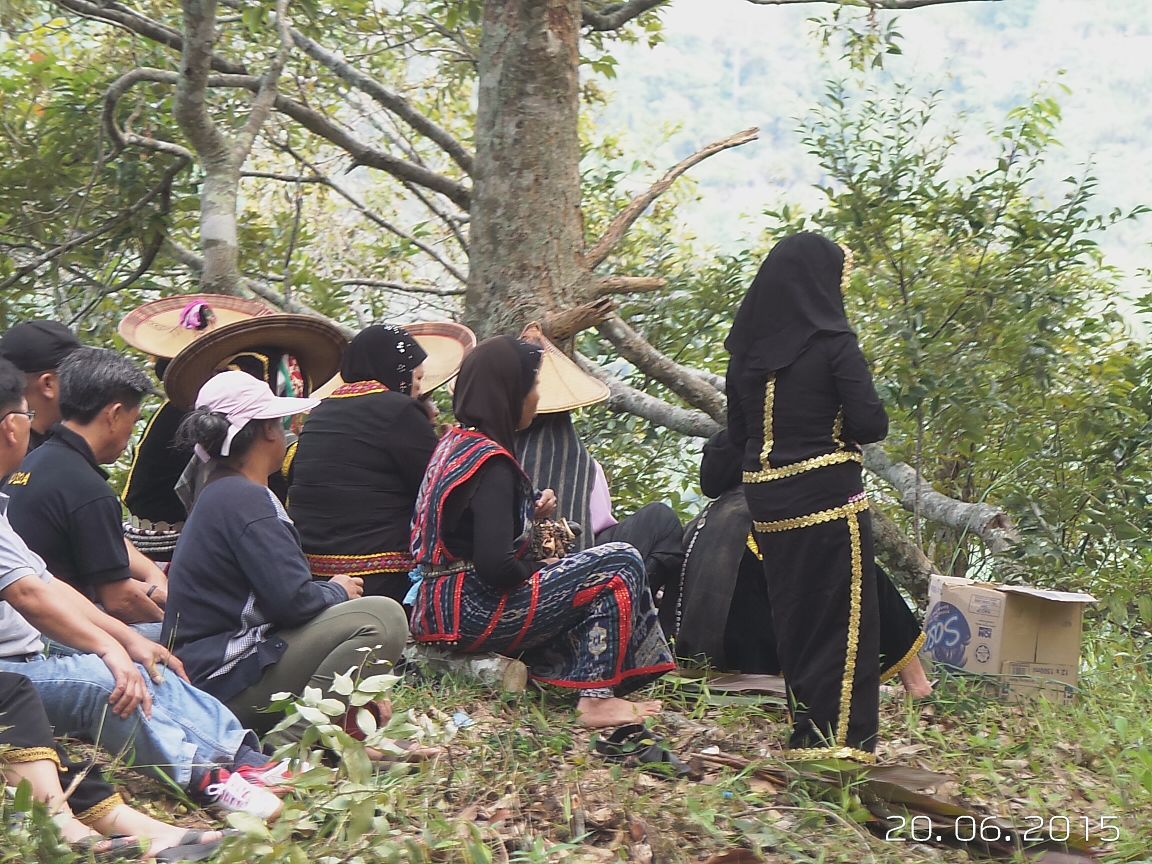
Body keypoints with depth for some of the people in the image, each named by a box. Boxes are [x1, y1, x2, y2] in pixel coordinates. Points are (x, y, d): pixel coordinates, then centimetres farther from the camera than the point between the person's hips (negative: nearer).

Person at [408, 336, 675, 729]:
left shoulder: (454, 441, 11)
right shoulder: (490, 462, -18)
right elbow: (495, 565, -26)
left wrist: (532, 511, 8)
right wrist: (538, 569, -6)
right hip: (472, 615, -10)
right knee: (620, 565, -7)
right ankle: (597, 697, -10)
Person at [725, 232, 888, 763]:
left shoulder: (745, 350, 5)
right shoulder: (833, 344, -12)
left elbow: (737, 433, 11)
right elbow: (871, 424, -15)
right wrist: (837, 429, 6)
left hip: (767, 500, 6)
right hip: (828, 495, -6)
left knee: (792, 610, 16)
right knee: (842, 611, 3)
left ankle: (805, 729, 23)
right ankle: (839, 733, 2)